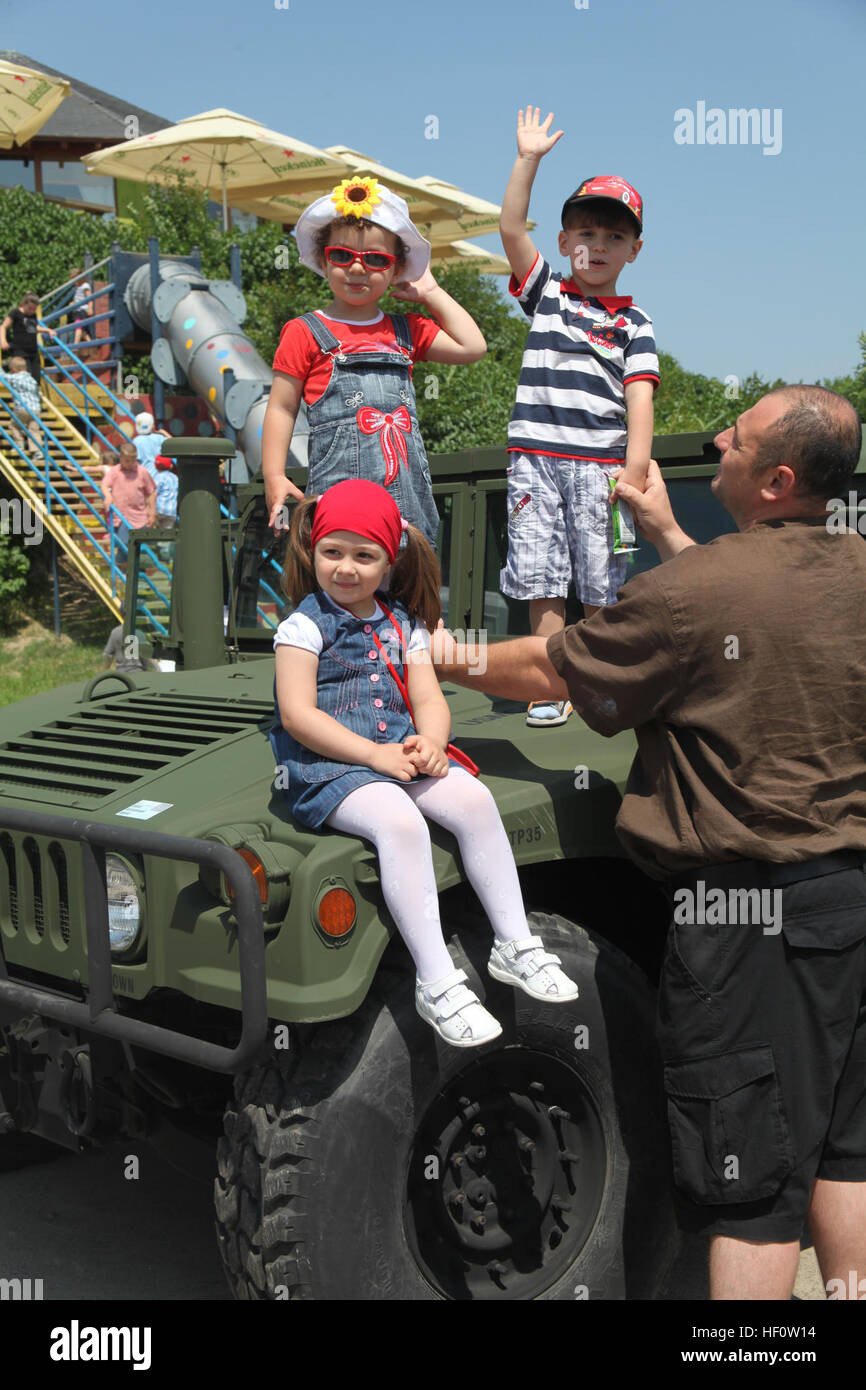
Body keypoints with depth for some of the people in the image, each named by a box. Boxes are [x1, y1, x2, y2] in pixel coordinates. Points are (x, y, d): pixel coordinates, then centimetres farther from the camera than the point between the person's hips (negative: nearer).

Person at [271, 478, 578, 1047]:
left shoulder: (403, 625, 14)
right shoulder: (304, 626, -3)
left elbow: (430, 698, 10)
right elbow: (298, 715, -12)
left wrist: (430, 743, -14)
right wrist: (374, 754, -19)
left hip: (399, 754, 5)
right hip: (327, 766, -5)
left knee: (473, 797, -19)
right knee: (400, 822, -32)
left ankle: (514, 945, -7)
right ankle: (436, 981, -30)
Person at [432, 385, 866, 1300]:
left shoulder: (688, 594, -19)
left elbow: (548, 672, -6)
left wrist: (446, 659, 11)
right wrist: (666, 535, 27)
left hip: (747, 905, -7)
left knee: (748, 1174, 3)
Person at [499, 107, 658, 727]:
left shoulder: (634, 323, 8)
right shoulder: (546, 293, 12)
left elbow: (639, 398, -2)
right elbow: (512, 229, 2)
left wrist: (635, 469, -14)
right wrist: (529, 159, -4)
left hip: (601, 463, -1)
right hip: (536, 458, 1)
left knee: (601, 584, 3)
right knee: (542, 582, 0)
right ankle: (554, 687, 7)